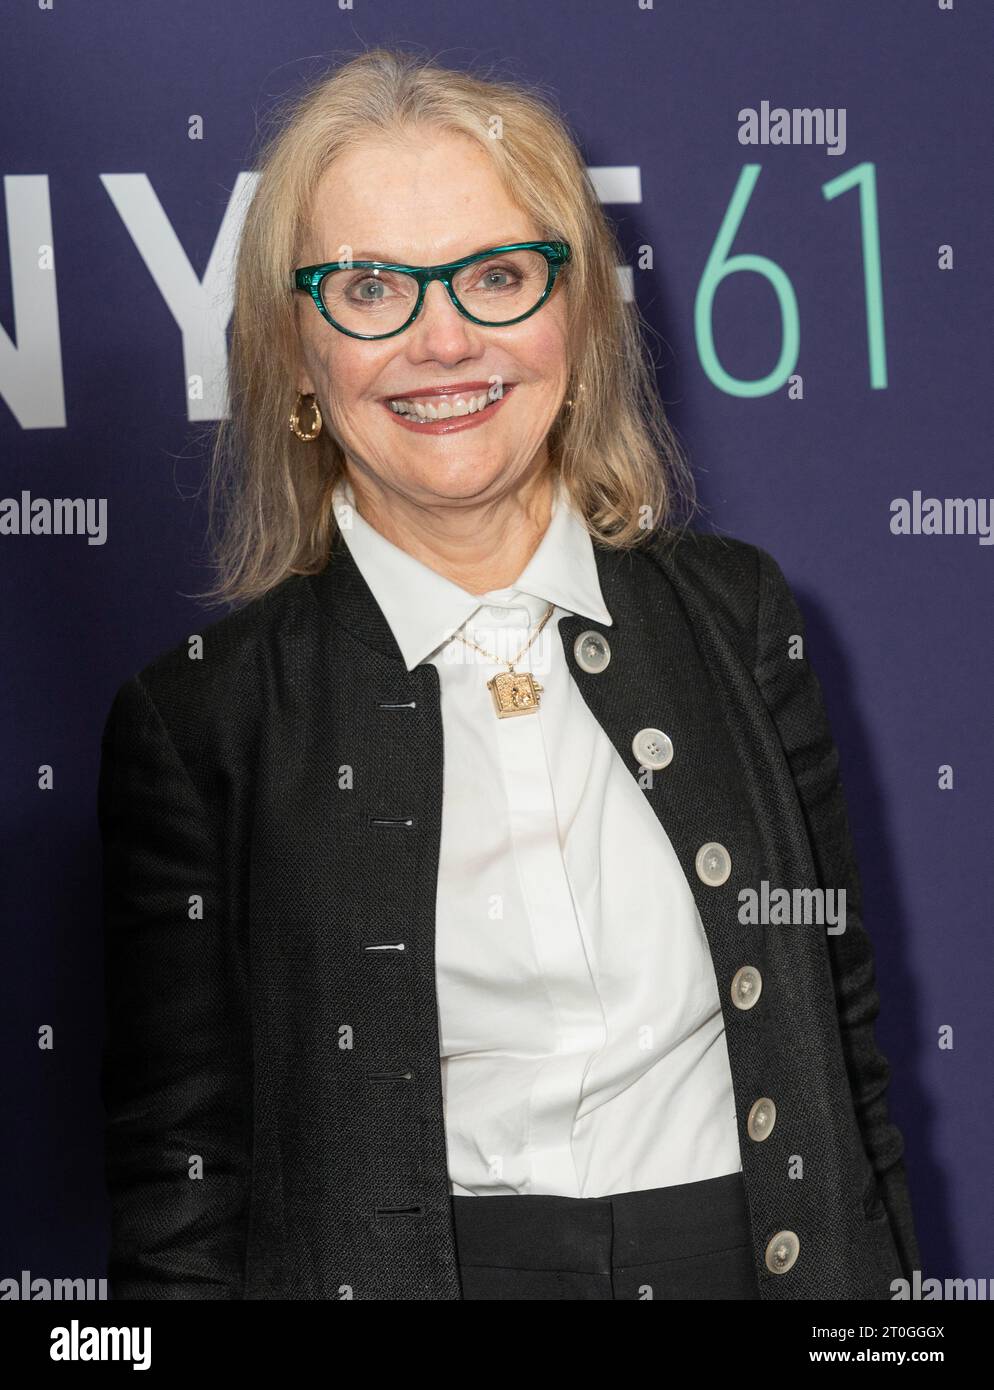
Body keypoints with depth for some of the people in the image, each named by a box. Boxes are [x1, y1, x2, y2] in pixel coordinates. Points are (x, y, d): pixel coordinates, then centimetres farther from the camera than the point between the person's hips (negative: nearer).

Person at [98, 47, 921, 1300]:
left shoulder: (737, 614, 6)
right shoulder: (198, 718, -2)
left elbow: (842, 1046, 10)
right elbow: (175, 1194, 0)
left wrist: (887, 1306, 4)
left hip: (763, 1262, 3)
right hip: (393, 1268, -2)